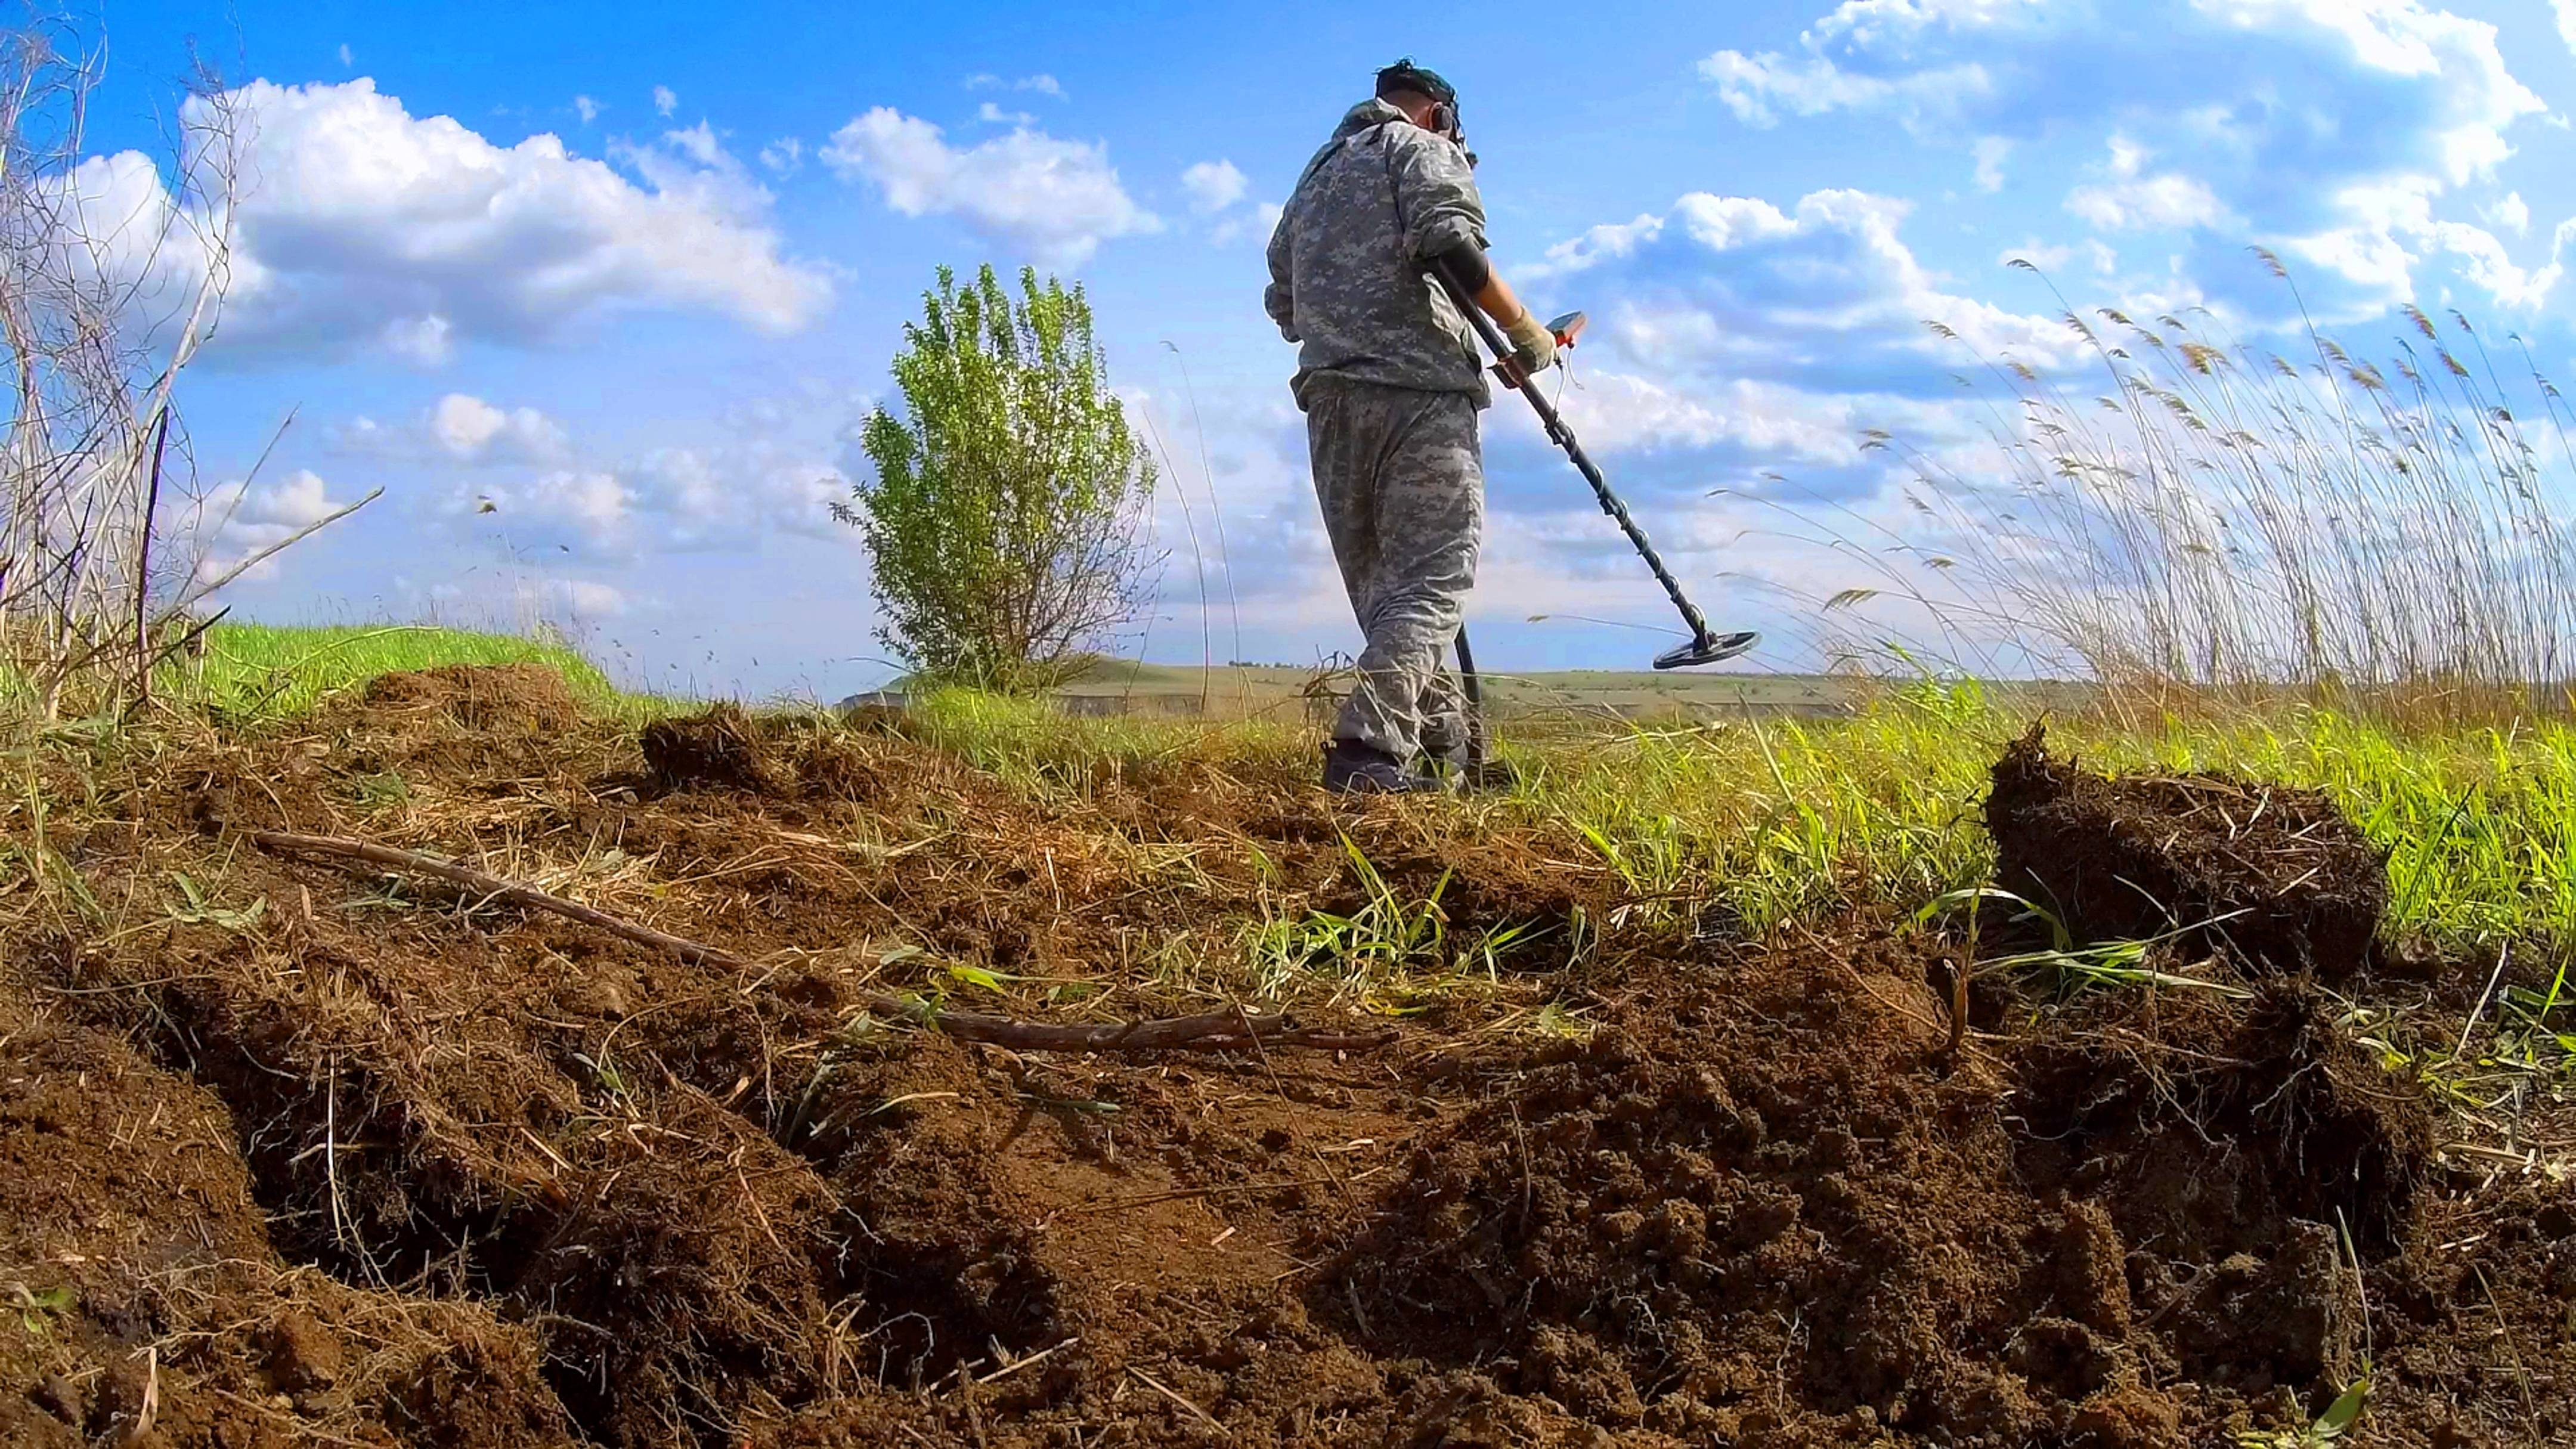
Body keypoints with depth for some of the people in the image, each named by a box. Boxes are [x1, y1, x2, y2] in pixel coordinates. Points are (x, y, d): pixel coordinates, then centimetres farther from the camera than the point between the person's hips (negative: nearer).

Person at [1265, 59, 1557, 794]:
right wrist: (1525, 331, -6)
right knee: (1433, 576, -10)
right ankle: (1368, 747, -25)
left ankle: (1442, 734, 15)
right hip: (1419, 388, -7)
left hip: (1327, 394, 7)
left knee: (1378, 583, 11)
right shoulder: (1426, 151, 6)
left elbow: (1283, 302, 26)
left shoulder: (1314, 175, 29)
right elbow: (1451, 244, -13)